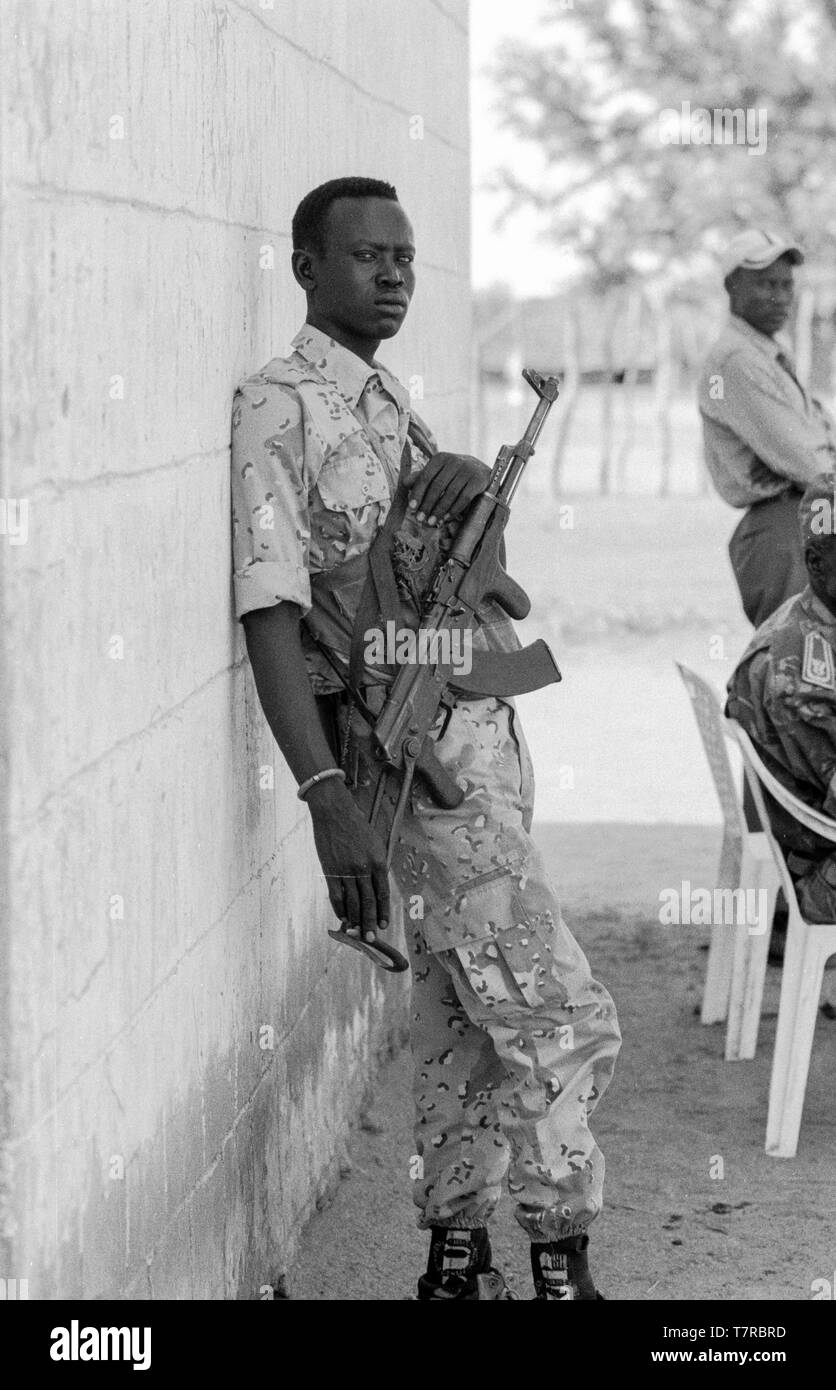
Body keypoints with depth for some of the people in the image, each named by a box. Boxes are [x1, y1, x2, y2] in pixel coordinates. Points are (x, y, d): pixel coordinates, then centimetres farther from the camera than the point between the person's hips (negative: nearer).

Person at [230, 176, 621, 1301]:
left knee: (461, 1010, 13)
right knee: (561, 1014, -9)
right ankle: (564, 1267, 1)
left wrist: (472, 476, -11)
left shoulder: (390, 401, 17)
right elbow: (269, 609, -18)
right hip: (419, 751, -9)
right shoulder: (278, 408, -11)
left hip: (483, 732, 9)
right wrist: (329, 798, -27)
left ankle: (456, 1258, 21)